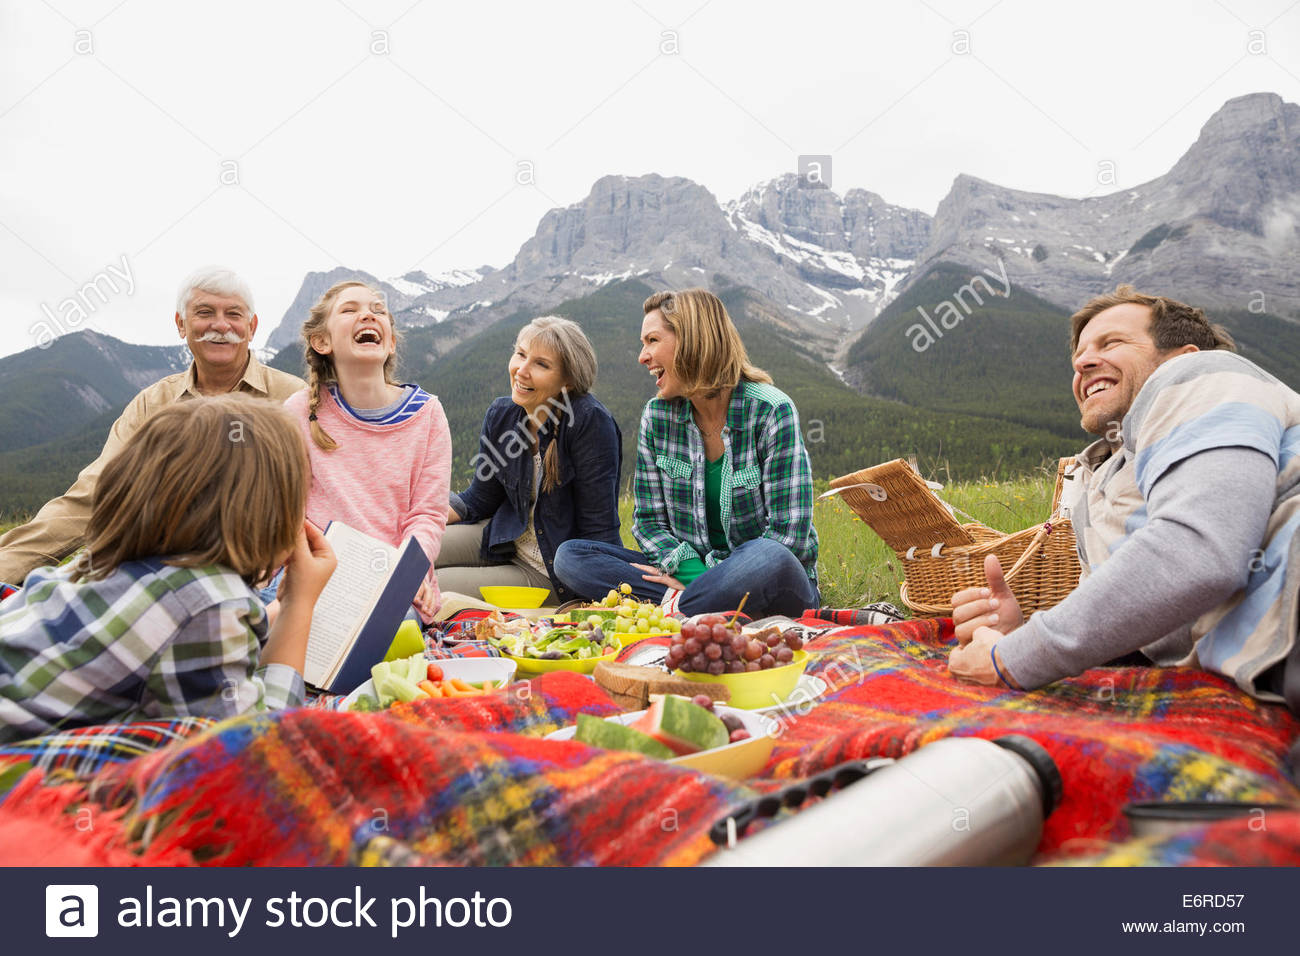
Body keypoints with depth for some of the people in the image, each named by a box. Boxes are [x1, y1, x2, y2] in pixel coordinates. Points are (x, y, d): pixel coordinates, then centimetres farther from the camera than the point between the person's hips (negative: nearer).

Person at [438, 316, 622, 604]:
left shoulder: (591, 421, -24)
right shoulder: (500, 414, -4)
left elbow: (599, 528, -21)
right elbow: (480, 500, 7)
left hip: (553, 575, -6)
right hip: (507, 542, 6)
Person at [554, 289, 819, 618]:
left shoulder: (771, 411, -11)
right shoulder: (657, 415, 3)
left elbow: (789, 533, -15)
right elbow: (649, 520, 4)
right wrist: (691, 574, -15)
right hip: (690, 574, 5)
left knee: (770, 558, -40)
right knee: (569, 555, -12)